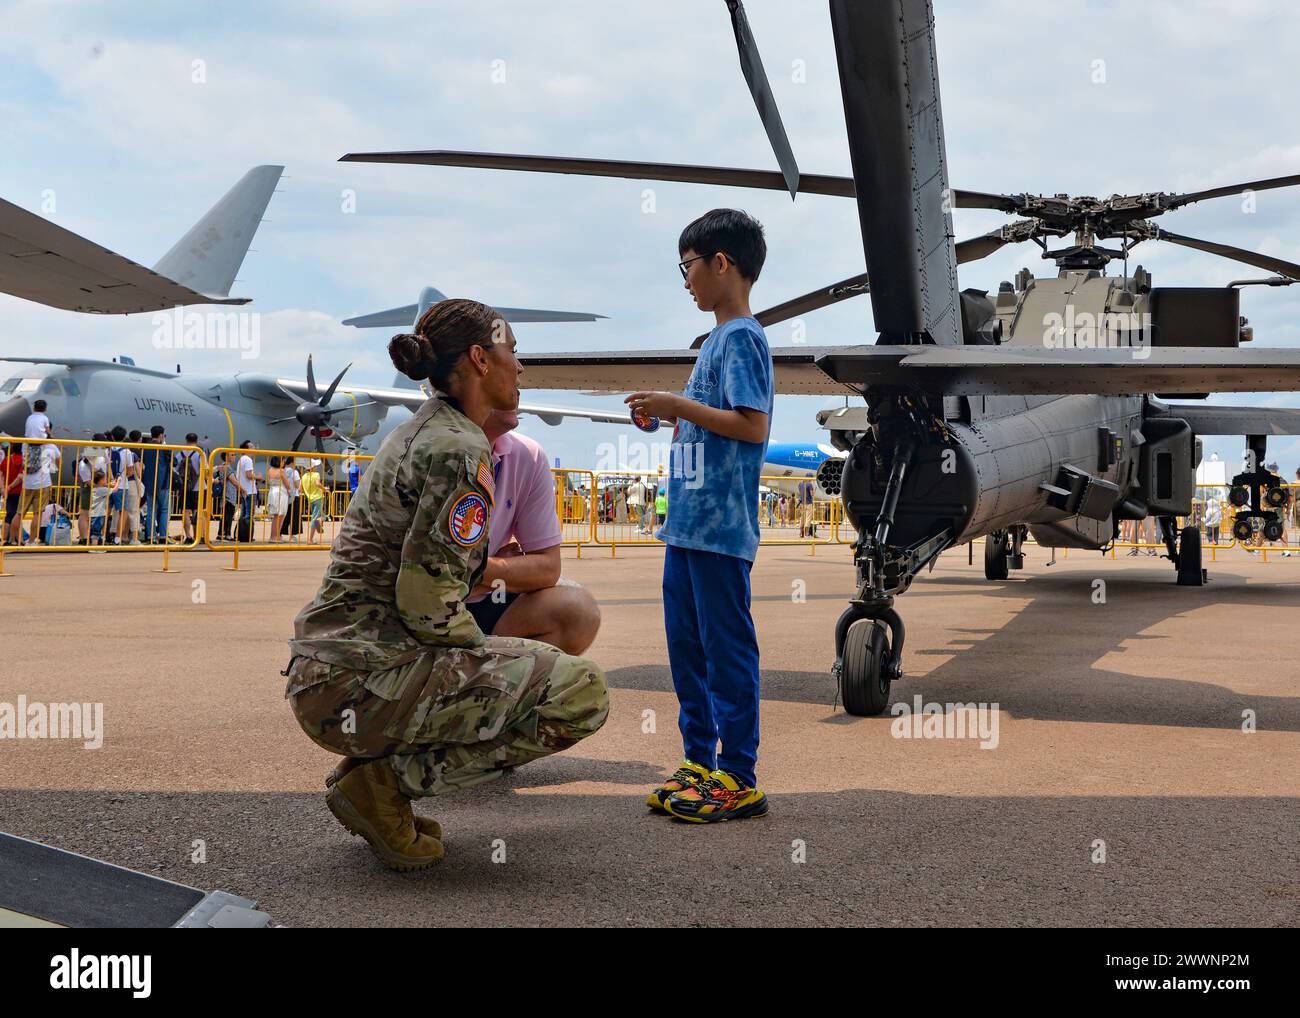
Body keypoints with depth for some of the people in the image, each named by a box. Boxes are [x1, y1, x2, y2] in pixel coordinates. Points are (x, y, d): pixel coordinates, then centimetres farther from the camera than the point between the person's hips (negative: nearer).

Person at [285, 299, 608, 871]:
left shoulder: (419, 432, 17)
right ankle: (387, 780, -8)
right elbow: (428, 602, -19)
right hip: (360, 682, -10)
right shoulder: (460, 450, -14)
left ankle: (374, 770, 12)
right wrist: (489, 661, -2)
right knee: (581, 693, -13)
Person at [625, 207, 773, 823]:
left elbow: (753, 425, -21)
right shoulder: (717, 339, 18)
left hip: (720, 528, -10)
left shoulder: (741, 338, -11)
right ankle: (700, 763, 23)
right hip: (687, 522, 10)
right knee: (686, 648, 14)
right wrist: (672, 415, 11)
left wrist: (678, 406, -16)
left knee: (726, 650, -4)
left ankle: (738, 780, 3)